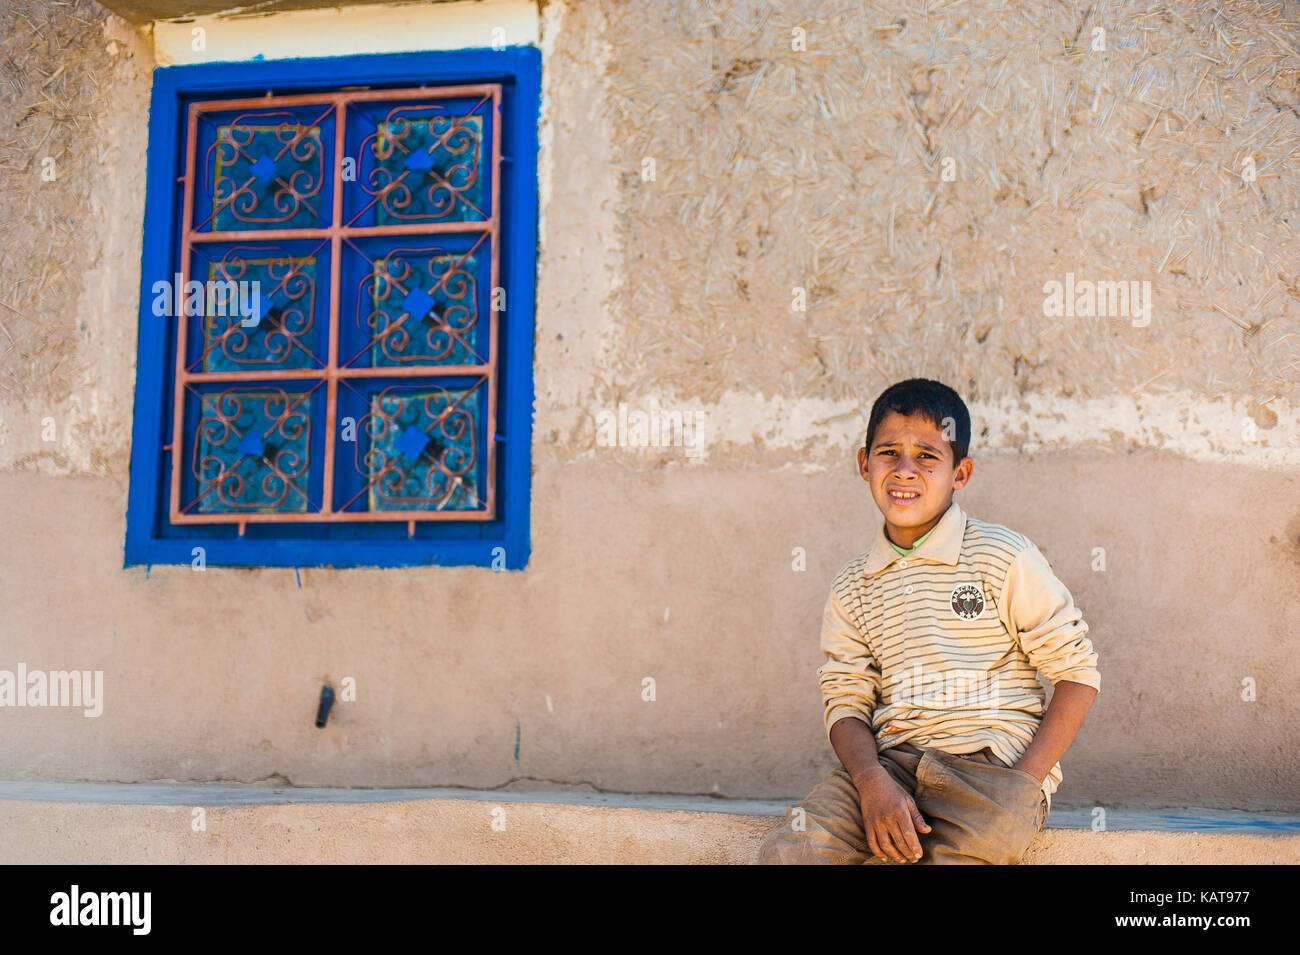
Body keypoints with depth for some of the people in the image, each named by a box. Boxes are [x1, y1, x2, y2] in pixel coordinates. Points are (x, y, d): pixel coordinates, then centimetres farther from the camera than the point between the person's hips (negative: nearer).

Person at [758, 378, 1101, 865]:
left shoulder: (1004, 558, -1)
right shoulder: (852, 587, 10)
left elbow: (1077, 670, -1)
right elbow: (846, 698, 7)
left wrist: (1022, 785, -10)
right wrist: (873, 781, -14)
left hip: (993, 763, -3)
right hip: (891, 762, 3)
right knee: (784, 851, -18)